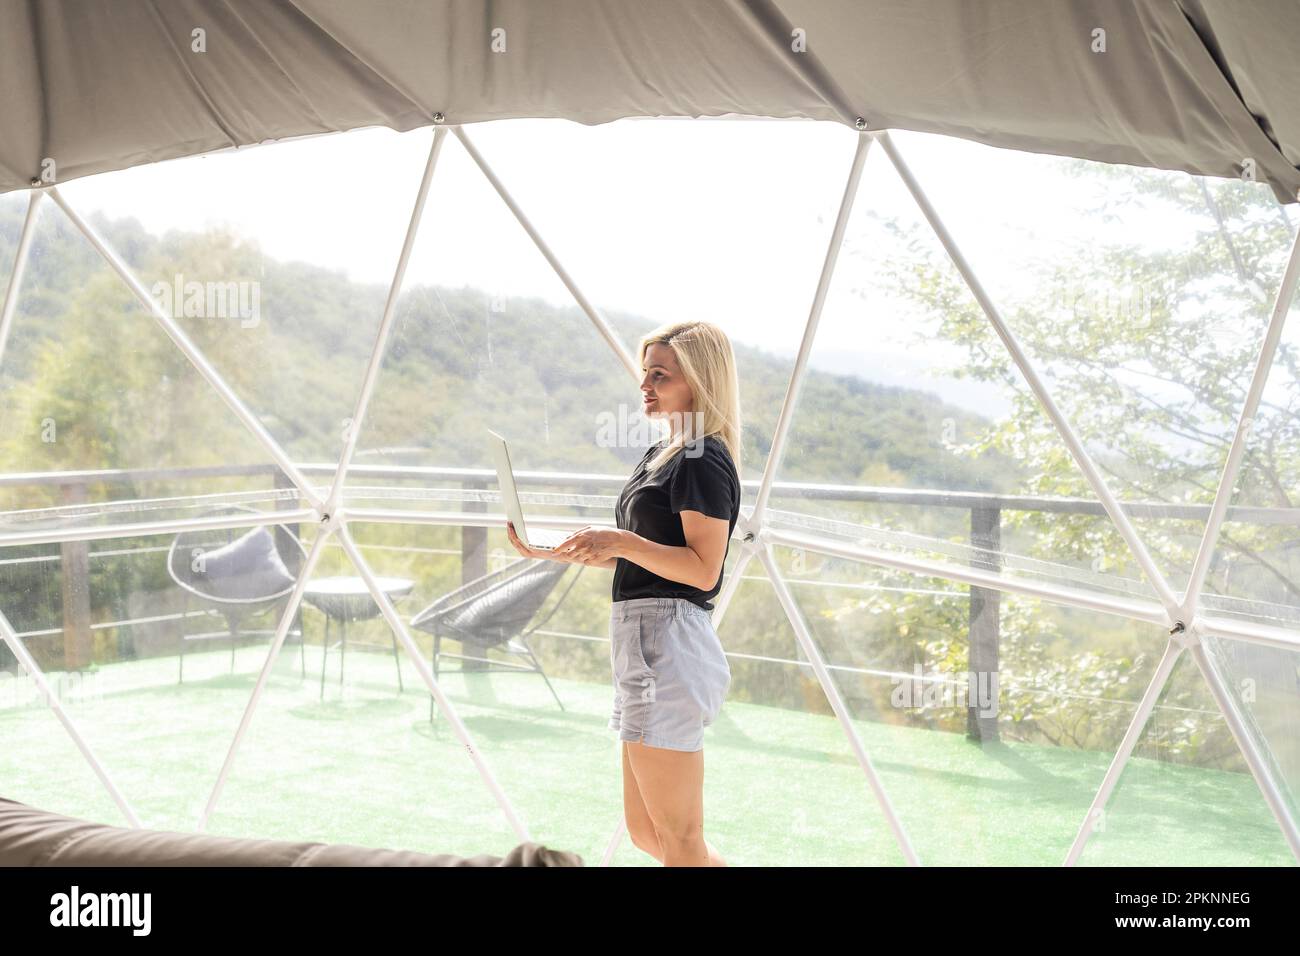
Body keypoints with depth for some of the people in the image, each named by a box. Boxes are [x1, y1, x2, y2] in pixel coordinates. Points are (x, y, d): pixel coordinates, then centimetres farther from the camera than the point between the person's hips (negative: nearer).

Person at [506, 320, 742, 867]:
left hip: (668, 642, -11)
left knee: (677, 838, -3)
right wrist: (554, 551, 13)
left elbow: (703, 570, -17)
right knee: (646, 833, 15)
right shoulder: (660, 456, 20)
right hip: (642, 641, 11)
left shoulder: (704, 460, -10)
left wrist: (623, 541, -25)